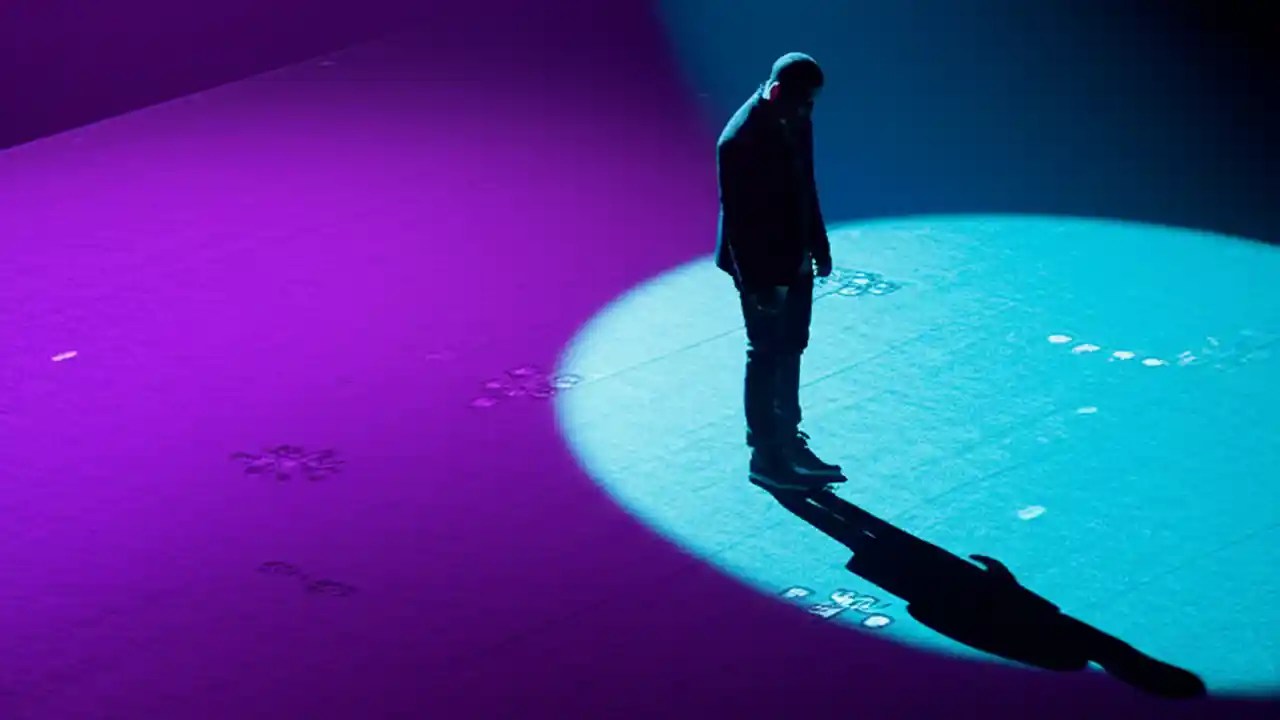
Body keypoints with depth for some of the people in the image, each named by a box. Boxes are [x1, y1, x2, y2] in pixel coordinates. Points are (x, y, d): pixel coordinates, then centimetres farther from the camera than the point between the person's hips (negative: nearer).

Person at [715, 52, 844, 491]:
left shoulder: (795, 122, -2)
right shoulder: (740, 140, -26)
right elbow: (736, 217, -22)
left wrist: (819, 246, 14)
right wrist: (756, 283, -20)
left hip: (795, 260, 8)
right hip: (762, 266, -8)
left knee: (790, 351, 19)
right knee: (767, 357, 4)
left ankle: (788, 440, 34)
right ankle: (765, 458, 16)